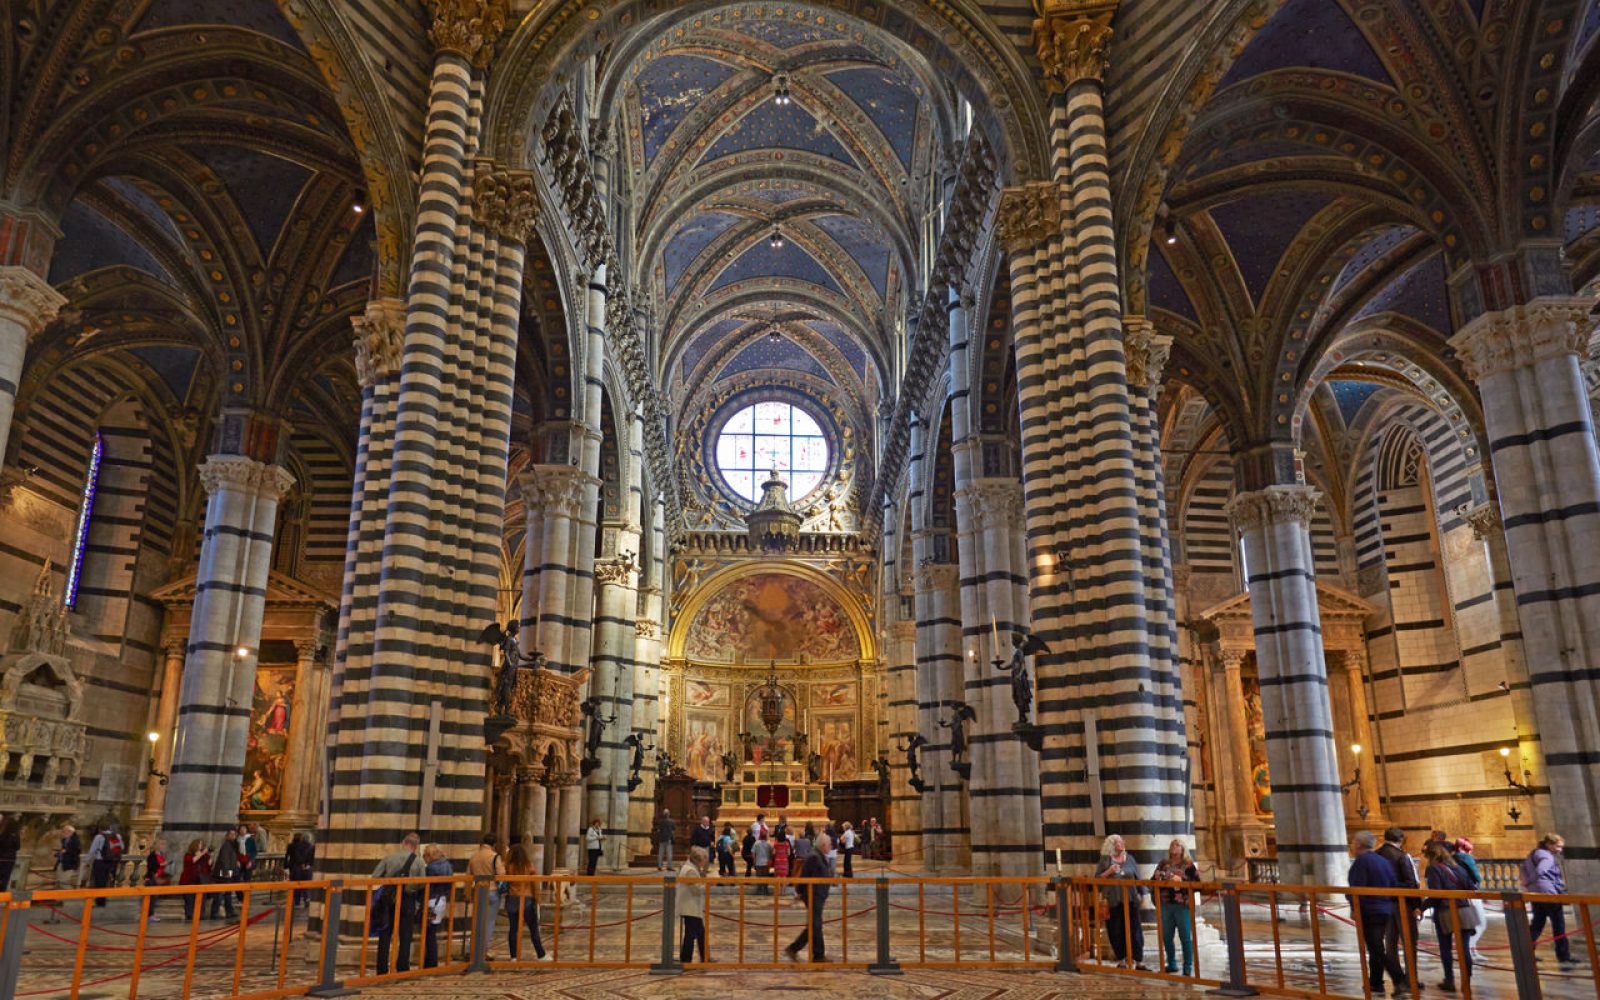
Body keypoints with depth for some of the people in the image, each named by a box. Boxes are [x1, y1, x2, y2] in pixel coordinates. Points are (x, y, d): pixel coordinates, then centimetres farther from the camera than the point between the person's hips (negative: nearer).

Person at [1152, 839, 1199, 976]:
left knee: (1185, 937, 1)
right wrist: (1157, 877, -8)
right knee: (1166, 937, 12)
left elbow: (1197, 883, -9)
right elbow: (1153, 880, 13)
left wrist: (1181, 880, -19)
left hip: (1183, 905, -5)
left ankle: (1188, 968, 12)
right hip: (1166, 905, 5)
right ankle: (1171, 964, 27)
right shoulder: (1164, 863, 10)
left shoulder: (1188, 865, -2)